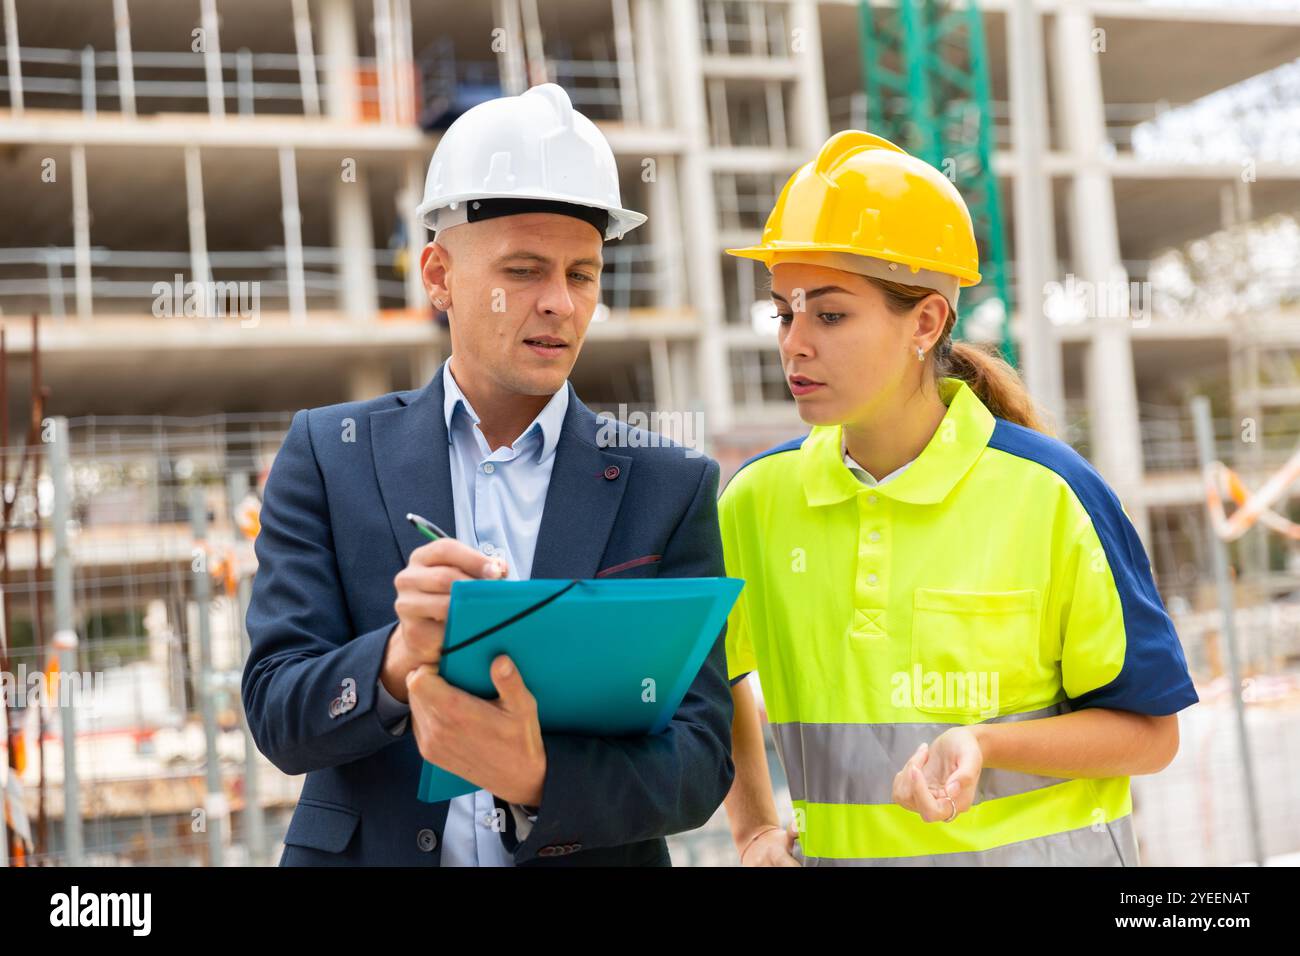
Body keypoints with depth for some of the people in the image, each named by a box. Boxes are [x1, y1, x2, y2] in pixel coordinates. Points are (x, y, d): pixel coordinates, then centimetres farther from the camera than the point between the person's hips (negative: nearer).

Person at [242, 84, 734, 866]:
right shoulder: (329, 456, -3)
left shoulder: (670, 488, -4)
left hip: (592, 854, 0)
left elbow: (700, 766, -8)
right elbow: (278, 716, -8)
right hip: (366, 849, 0)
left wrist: (536, 775, -26)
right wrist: (399, 660, -28)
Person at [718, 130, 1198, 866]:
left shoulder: (1045, 493, -13)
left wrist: (983, 744, -22)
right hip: (837, 850, 3)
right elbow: (713, 669, 15)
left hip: (1034, 844, -3)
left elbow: (1150, 732, -7)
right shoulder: (760, 498, -3)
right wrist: (756, 832, 6)